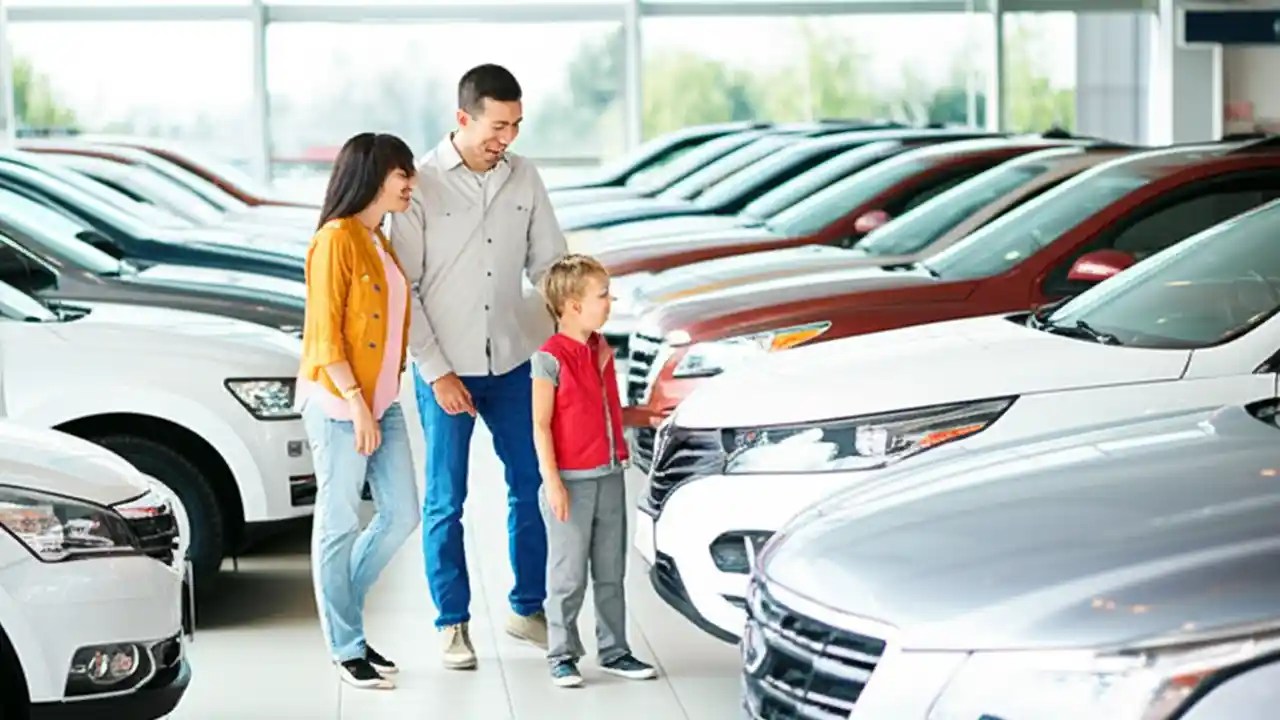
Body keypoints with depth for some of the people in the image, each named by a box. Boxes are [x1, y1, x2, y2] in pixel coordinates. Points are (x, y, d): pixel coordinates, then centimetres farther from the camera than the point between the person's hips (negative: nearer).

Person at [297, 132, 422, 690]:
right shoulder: (336, 240, -12)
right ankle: (346, 648, 9)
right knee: (339, 524, 0)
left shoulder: (380, 242, 14)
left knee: (401, 516, 9)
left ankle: (339, 610, 25)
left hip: (382, 402, 9)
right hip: (338, 403, -9)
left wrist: (381, 401, 11)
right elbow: (324, 335, -16)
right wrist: (357, 404, -18)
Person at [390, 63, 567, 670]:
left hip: (513, 363, 4)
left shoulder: (523, 178, 1)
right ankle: (452, 623, 18)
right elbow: (405, 289, -9)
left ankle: (527, 609, 26)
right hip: (446, 370, -4)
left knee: (530, 488, 11)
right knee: (446, 501, 5)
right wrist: (436, 372, -12)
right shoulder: (422, 183, -11)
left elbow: (549, 263, 9)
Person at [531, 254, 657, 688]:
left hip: (610, 476, 7)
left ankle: (613, 650, 22)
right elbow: (540, 425, -13)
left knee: (612, 571, 13)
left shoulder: (601, 350, 10)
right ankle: (562, 655, 10)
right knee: (569, 575, 0)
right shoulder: (550, 357, -12)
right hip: (572, 481, -7)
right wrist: (552, 481, -16)